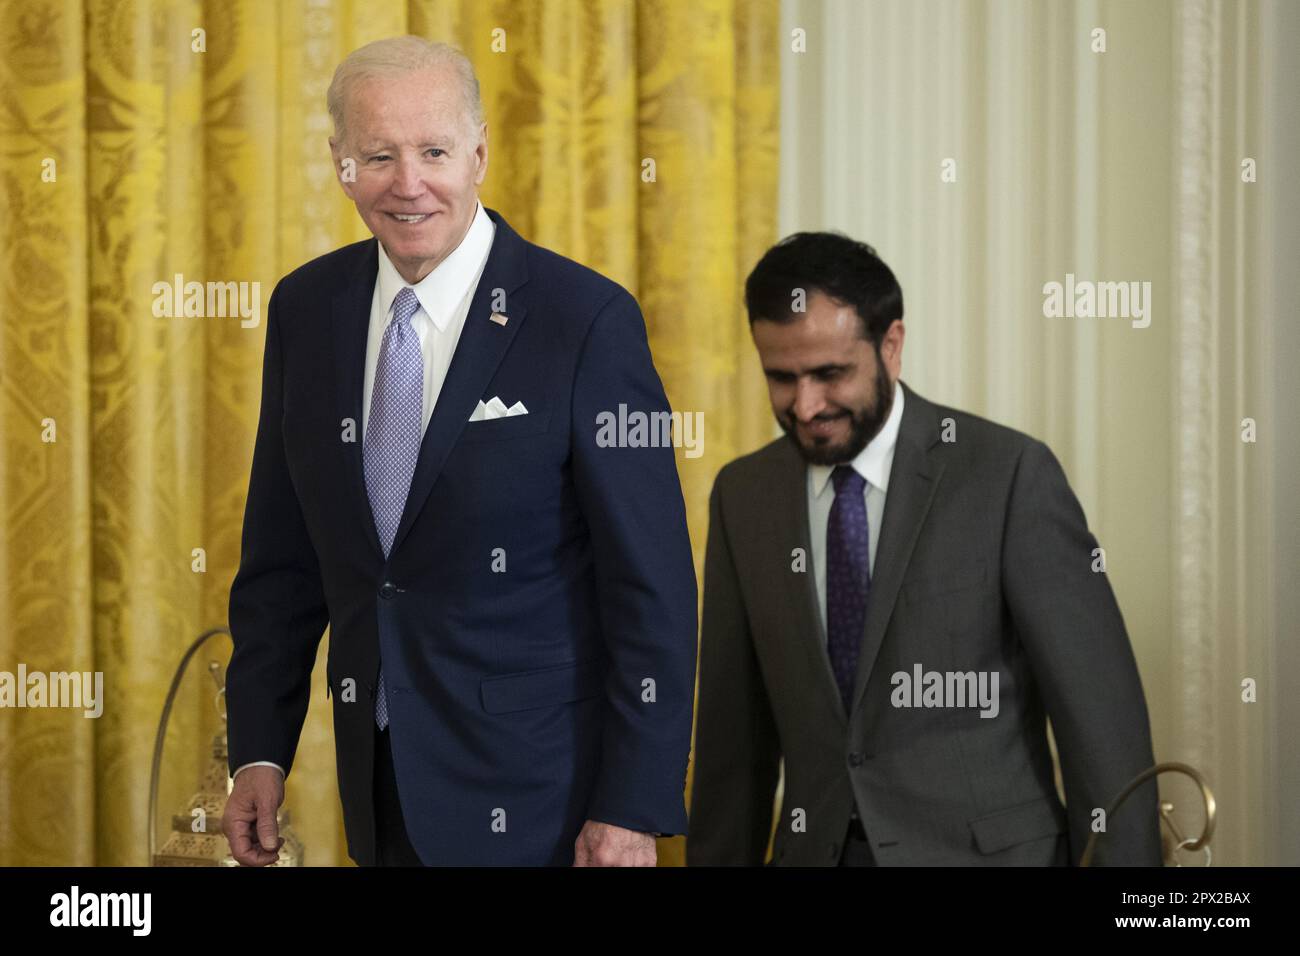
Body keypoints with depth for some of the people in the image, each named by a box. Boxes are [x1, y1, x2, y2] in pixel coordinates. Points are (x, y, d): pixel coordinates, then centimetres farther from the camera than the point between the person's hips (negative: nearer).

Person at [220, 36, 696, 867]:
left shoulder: (587, 320, -14)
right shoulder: (306, 309, 3)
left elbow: (652, 586, -12)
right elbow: (283, 556, 10)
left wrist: (634, 809, -14)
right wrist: (260, 750, 5)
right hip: (380, 785, 5)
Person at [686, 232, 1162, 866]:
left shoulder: (1010, 475, -7)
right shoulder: (743, 497, 7)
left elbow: (1099, 709, -7)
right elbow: (734, 721, 12)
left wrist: (1126, 860, -8)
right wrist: (719, 860, 11)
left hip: (985, 850, -4)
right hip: (816, 849, 4)